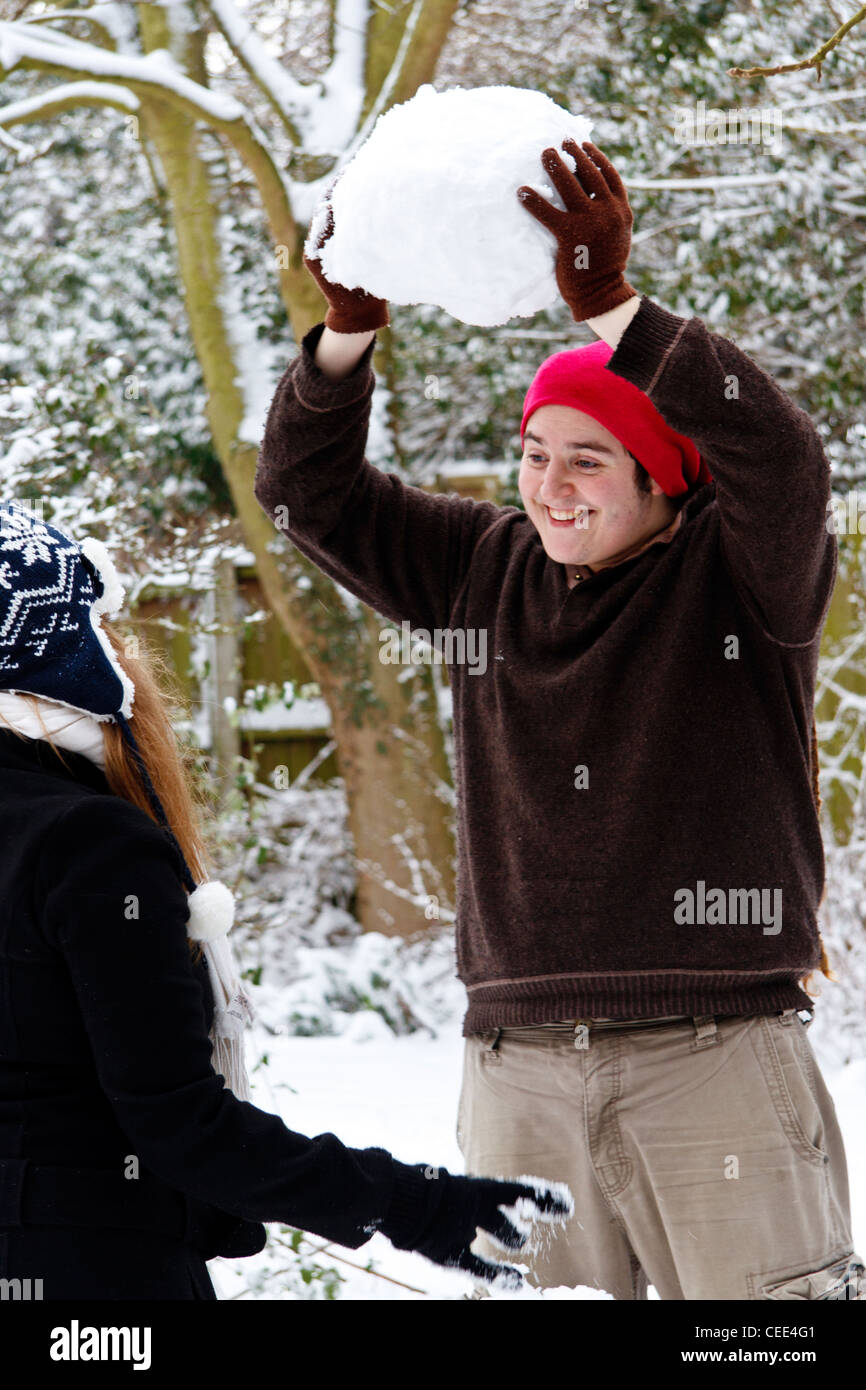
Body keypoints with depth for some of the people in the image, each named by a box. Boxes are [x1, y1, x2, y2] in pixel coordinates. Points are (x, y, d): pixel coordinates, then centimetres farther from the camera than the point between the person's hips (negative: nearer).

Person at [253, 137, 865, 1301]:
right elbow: (310, 495, 10)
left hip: (714, 1052, -4)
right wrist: (347, 333, -9)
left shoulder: (743, 577, 0)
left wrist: (612, 305, -30)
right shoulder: (486, 570, 12)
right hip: (519, 1063, 4)